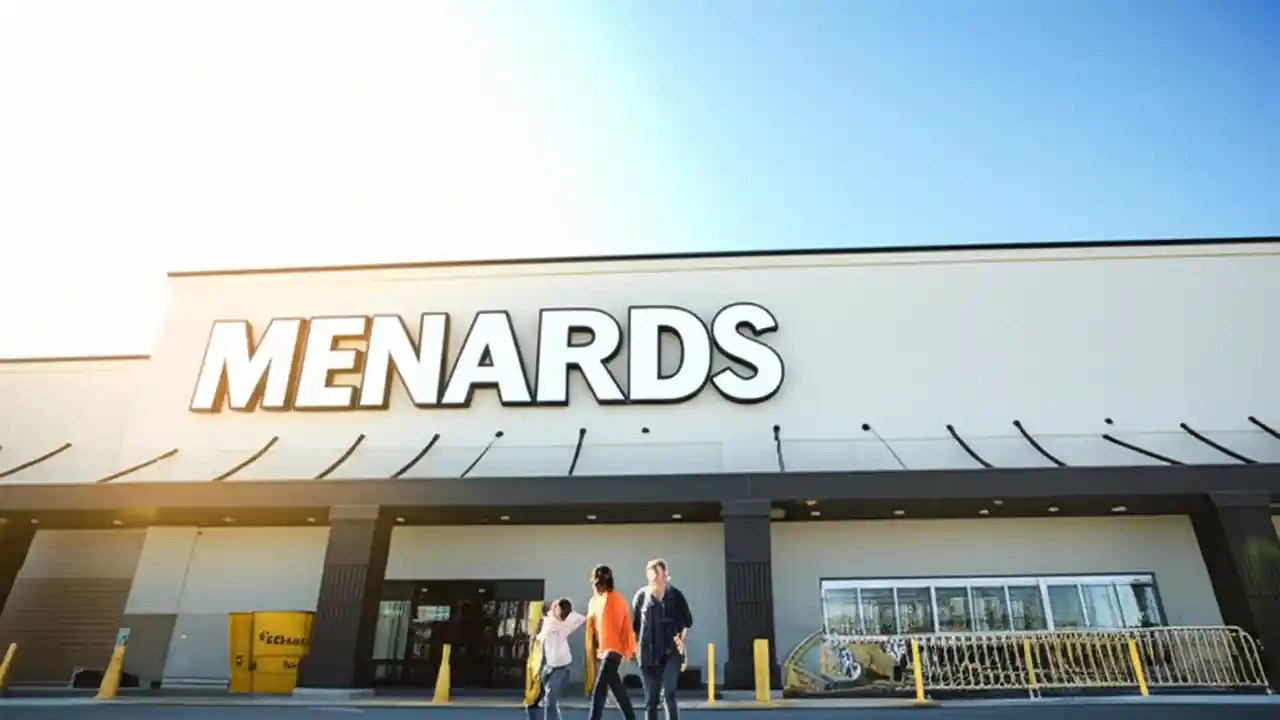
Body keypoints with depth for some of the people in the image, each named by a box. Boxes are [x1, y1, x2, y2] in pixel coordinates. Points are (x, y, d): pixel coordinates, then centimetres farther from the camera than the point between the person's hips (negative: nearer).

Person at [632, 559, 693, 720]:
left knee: (668, 695, -12)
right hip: (648, 654, 2)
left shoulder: (676, 595, -3)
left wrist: (681, 637, -1)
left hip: (671, 652, -1)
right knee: (650, 700, 8)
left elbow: (688, 620, 8)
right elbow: (633, 623, 6)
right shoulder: (642, 595, -2)